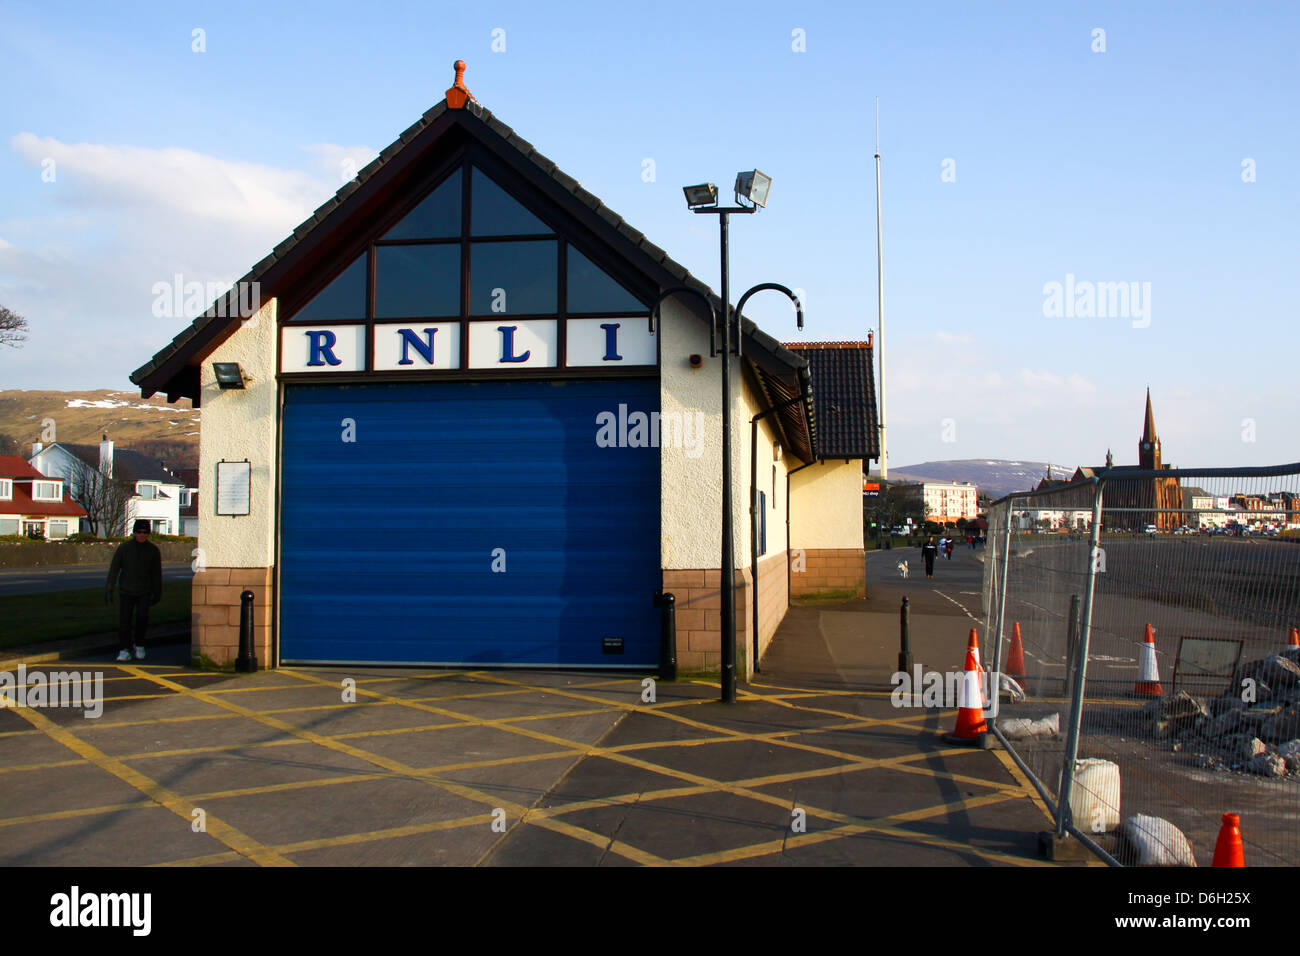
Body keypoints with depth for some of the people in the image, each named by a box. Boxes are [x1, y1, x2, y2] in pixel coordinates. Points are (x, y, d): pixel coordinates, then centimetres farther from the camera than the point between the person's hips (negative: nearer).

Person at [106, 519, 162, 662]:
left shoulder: (153, 550, 3)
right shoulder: (123, 548, 0)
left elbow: (157, 573, 11)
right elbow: (114, 569, 1)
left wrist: (157, 593, 12)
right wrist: (109, 590, -4)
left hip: (145, 591, 0)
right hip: (127, 591, 0)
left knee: (142, 617, -15)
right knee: (124, 620, -5)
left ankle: (139, 645, 7)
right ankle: (124, 651, 3)